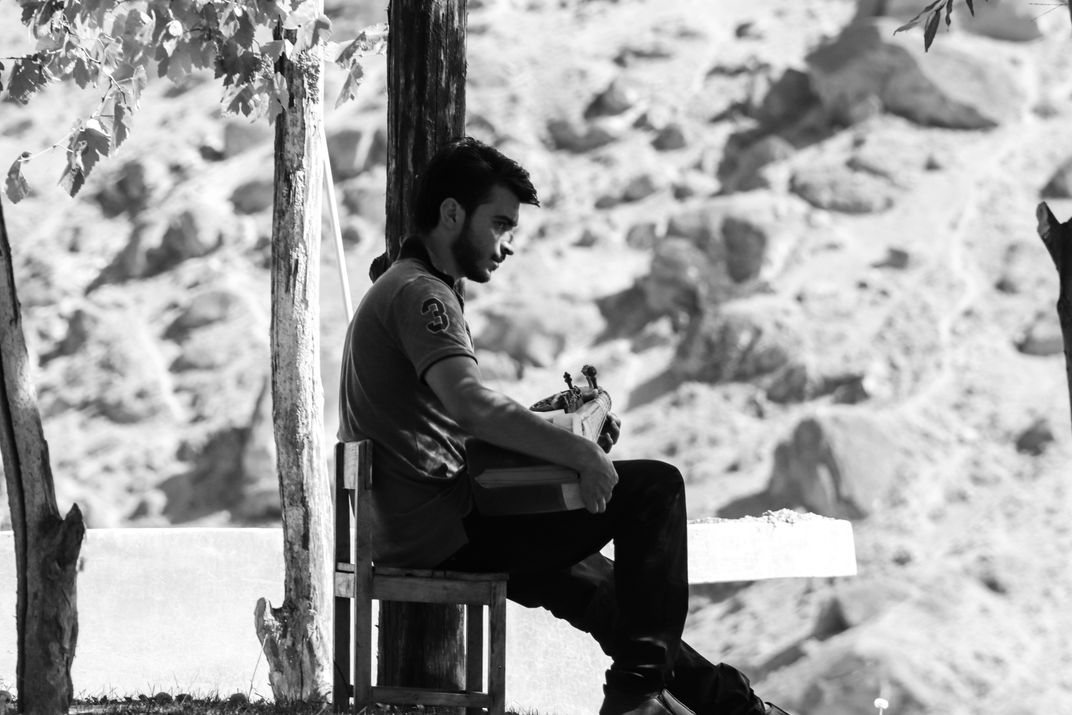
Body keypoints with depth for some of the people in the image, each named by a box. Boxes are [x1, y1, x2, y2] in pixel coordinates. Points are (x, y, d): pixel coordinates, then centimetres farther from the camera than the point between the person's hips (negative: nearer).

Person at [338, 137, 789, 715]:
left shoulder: (398, 289, 22)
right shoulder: (420, 294, -13)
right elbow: (473, 406, -30)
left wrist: (567, 428, 8)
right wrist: (579, 453, -26)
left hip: (406, 532, 11)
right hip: (446, 528, -11)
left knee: (602, 584, 27)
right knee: (653, 485, -11)